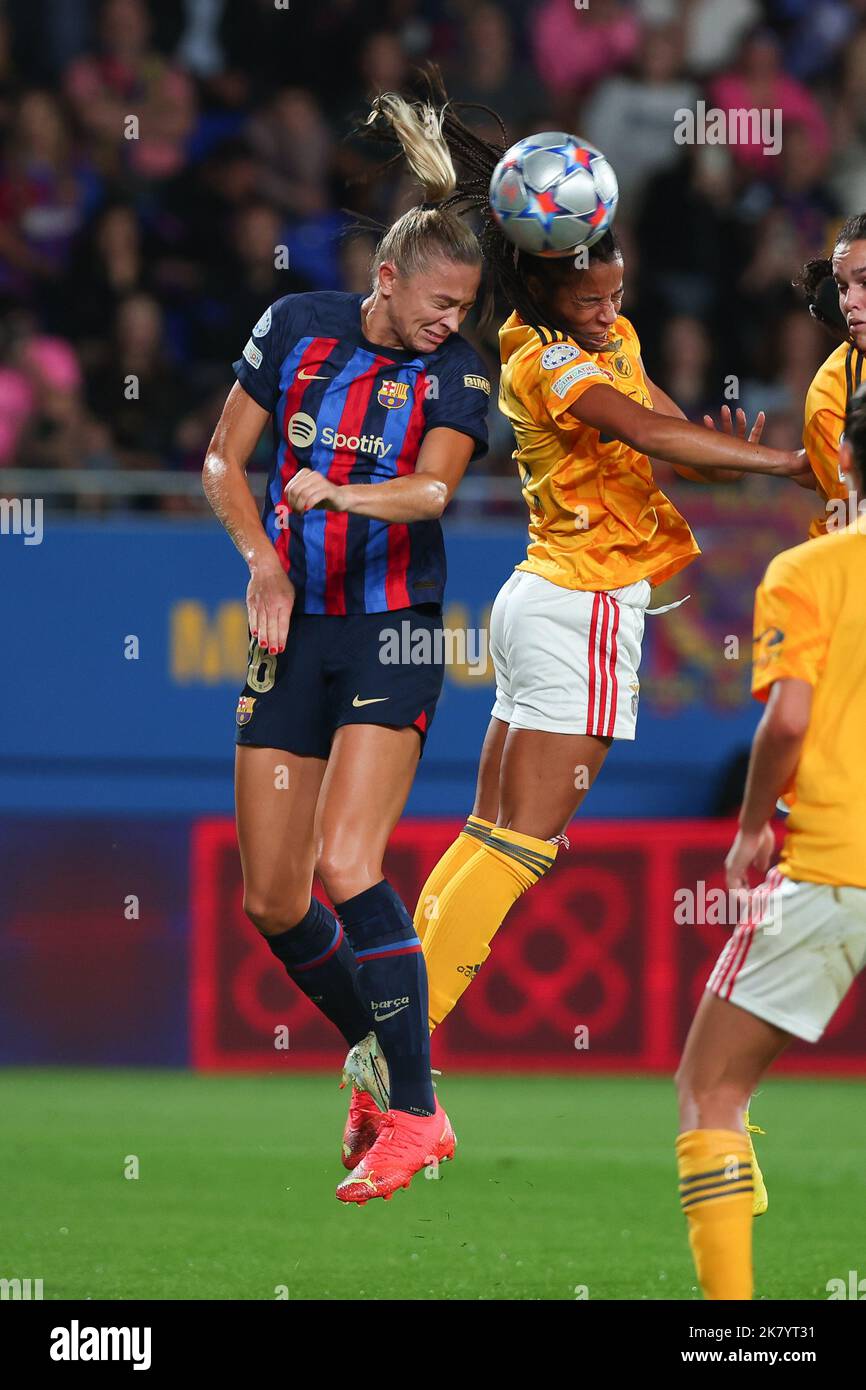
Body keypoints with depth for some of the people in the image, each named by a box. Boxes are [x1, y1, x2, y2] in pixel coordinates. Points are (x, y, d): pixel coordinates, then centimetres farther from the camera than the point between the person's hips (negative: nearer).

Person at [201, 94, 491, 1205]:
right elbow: (222, 461, 8)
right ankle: (377, 1060, 24)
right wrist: (263, 562, -8)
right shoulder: (297, 326, 3)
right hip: (291, 631, 4)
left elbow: (436, 486, -18)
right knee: (271, 901, 3)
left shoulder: (456, 372, -3)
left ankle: (413, 1112, -14)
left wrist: (354, 495, -38)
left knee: (344, 868, -19)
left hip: (393, 633, -4)